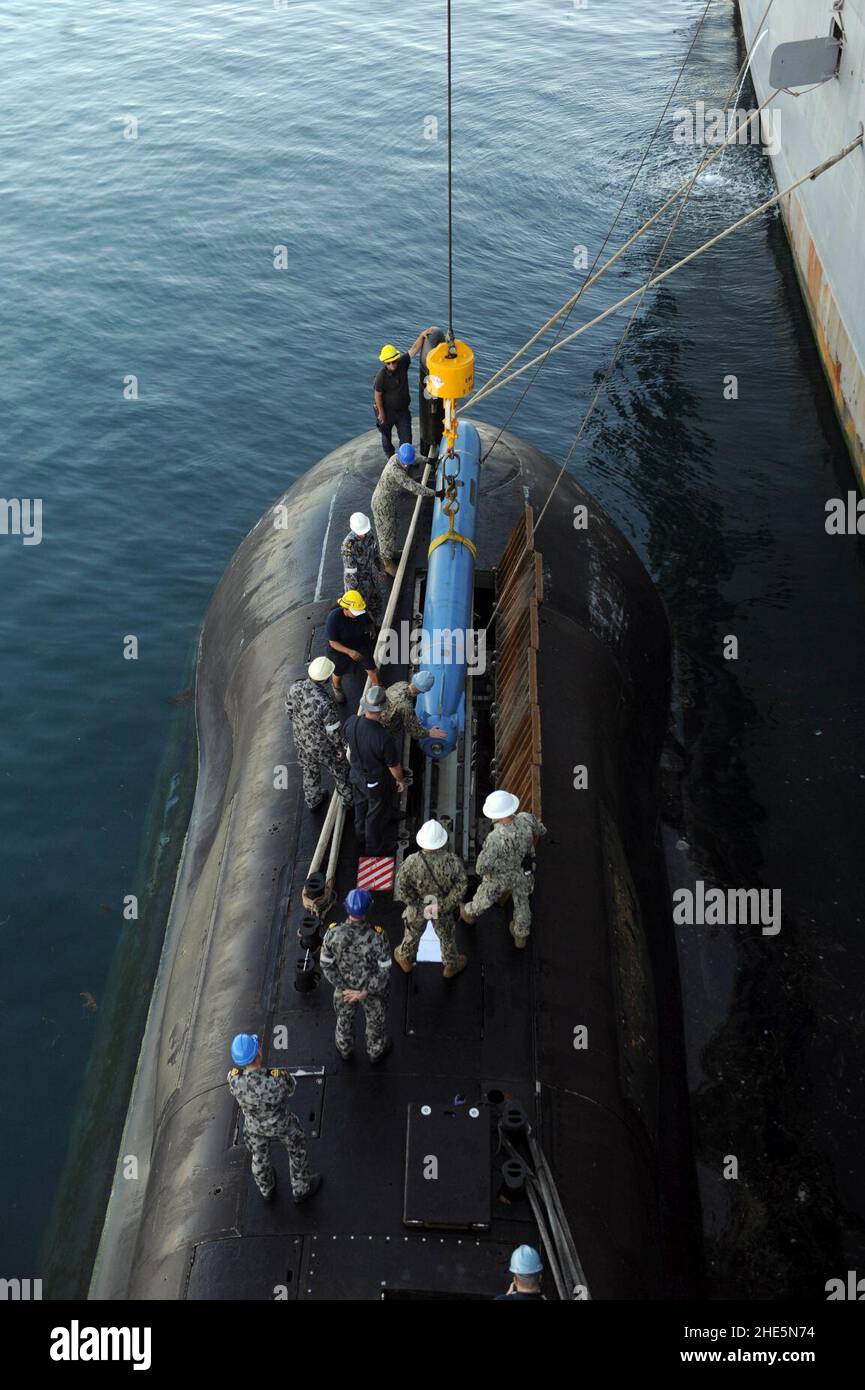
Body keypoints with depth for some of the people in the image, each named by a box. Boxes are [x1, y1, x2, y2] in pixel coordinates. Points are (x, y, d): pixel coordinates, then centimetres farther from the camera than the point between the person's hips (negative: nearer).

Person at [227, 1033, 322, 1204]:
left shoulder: (233, 1078, -36)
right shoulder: (279, 1078, -43)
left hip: (253, 1125, 3)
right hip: (281, 1124, -3)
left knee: (259, 1157, 33)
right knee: (297, 1152, 29)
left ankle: (266, 1189, 61)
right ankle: (301, 1189, 53)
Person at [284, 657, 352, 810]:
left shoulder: (294, 688, -25)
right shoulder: (325, 703, -42)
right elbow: (334, 731, -27)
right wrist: (340, 747, -7)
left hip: (302, 741, 5)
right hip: (323, 746, -5)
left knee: (310, 770, 31)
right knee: (340, 768, 26)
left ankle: (313, 800, 55)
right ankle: (350, 797, 51)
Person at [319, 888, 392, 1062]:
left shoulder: (332, 933, -30)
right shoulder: (377, 937, -35)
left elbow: (326, 966, -18)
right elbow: (384, 971, -26)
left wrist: (344, 989, -9)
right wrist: (365, 993, -16)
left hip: (344, 987, 2)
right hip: (373, 989, -2)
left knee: (344, 1018, 32)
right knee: (374, 1021, 28)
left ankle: (344, 1050, 57)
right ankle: (375, 1051, 55)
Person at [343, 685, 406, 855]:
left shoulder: (351, 722, -25)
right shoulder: (385, 739, -41)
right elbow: (393, 766, -24)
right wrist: (400, 780, -2)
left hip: (356, 775, 5)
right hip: (377, 783, -5)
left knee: (361, 808, 32)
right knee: (376, 815, 22)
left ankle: (361, 837, 58)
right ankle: (374, 848, 46)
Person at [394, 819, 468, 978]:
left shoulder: (411, 862, -33)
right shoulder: (452, 860, -31)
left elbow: (401, 887, -24)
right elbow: (461, 885, -22)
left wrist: (416, 904, -10)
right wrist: (445, 905, -14)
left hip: (418, 908, 0)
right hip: (443, 907, 0)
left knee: (413, 932, 30)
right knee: (447, 935, 28)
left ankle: (406, 959, 57)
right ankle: (451, 965, 52)